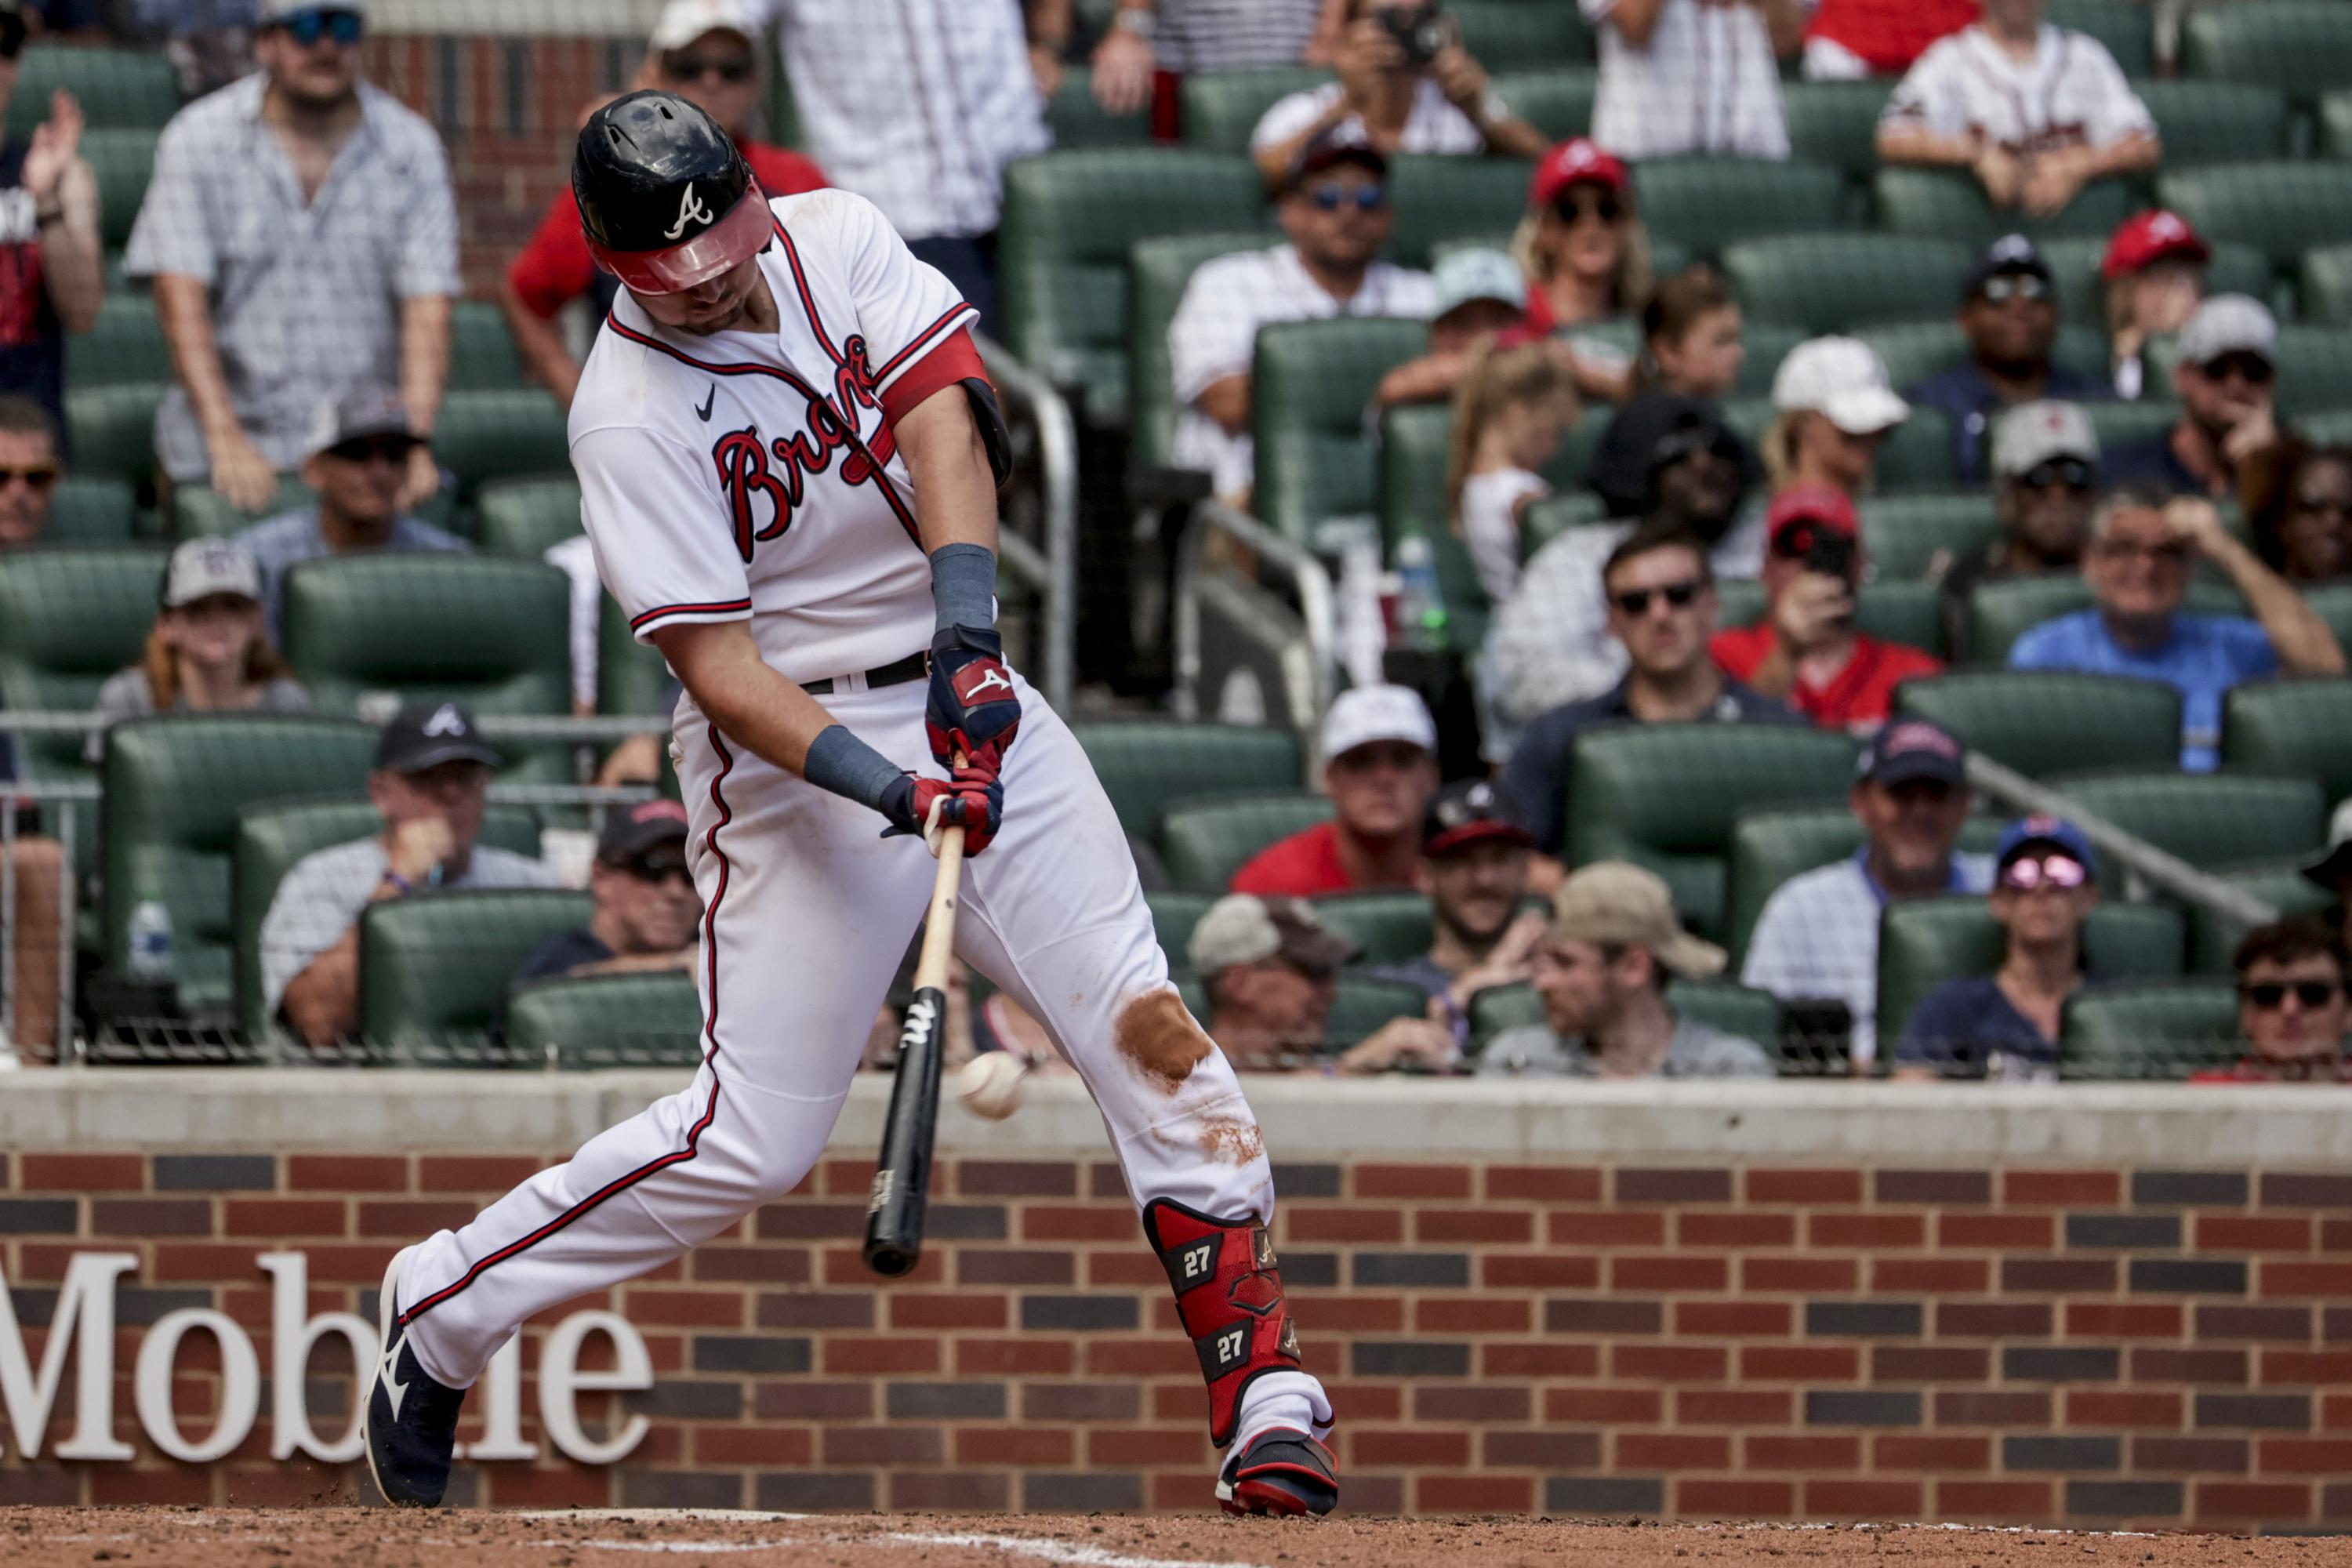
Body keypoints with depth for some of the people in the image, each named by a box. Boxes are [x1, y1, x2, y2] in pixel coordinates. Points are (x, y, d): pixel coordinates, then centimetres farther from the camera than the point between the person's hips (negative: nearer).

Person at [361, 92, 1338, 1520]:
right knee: (754, 1139, -7)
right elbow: (716, 666, -19)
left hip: (965, 693, 5)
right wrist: (890, 788, -33)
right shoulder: (629, 417, -15)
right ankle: (442, 1312, 9)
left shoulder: (838, 239, -2)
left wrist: (967, 623, -32)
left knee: (1144, 1026, -6)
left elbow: (940, 414, -16)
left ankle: (1266, 1385, -3)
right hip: (799, 745, -5)